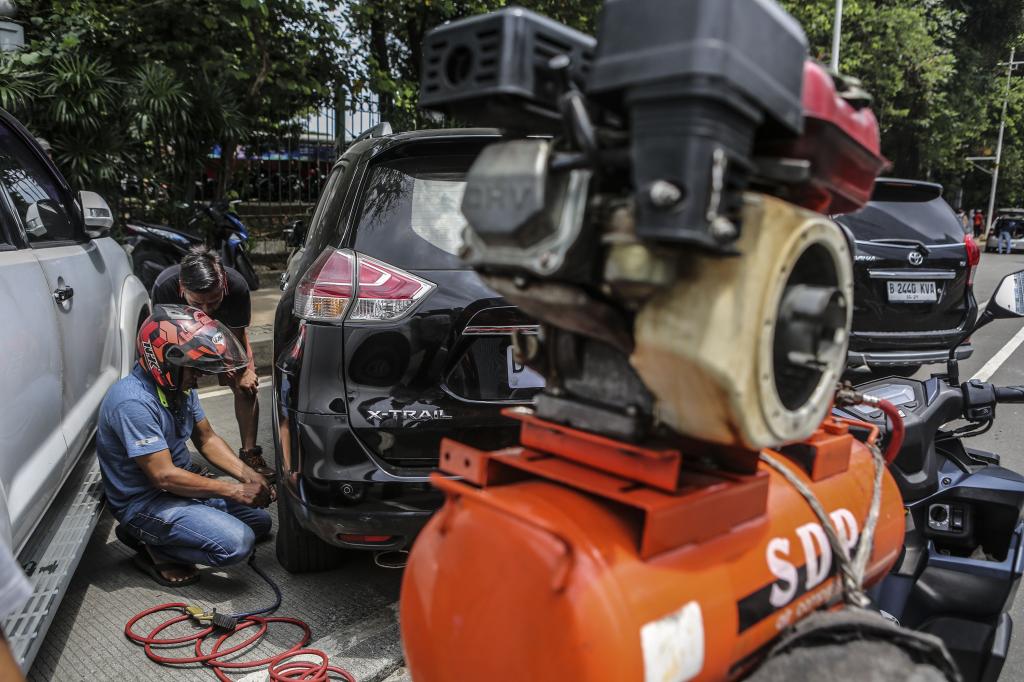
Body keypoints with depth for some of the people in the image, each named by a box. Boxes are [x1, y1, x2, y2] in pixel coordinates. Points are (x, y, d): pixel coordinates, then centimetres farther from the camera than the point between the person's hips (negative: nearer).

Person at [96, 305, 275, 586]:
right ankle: (154, 550, -1)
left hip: (180, 485, 10)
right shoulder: (133, 402, -28)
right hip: (144, 502, -9)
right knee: (237, 543, -25)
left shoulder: (180, 386, 1)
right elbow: (163, 476, -27)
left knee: (259, 521, 10)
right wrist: (234, 491, -24)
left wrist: (248, 476, -8)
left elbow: (206, 438, 8)